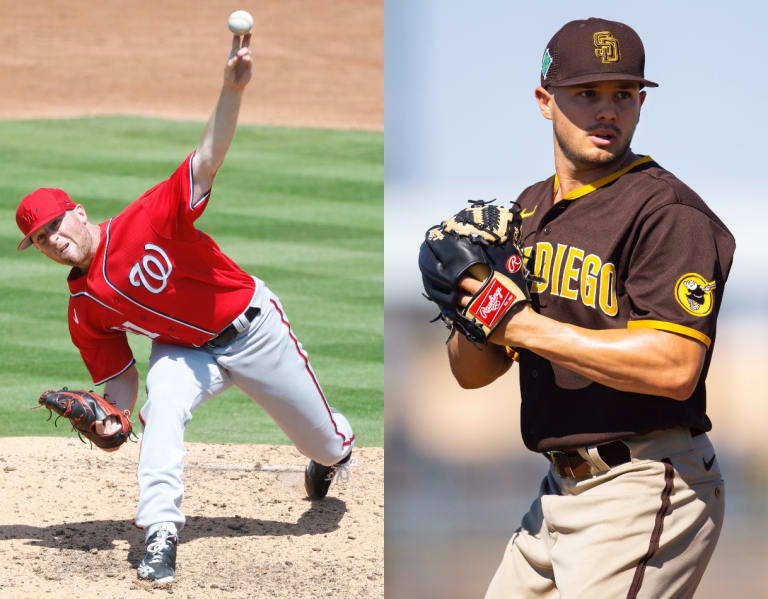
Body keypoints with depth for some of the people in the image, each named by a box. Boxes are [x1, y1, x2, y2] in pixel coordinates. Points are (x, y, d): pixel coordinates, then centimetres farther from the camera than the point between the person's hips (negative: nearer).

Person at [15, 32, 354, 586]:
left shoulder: (145, 221, -24)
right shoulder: (85, 310, -9)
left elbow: (207, 162, -35)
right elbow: (118, 375, -2)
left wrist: (232, 91, -50)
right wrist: (112, 418, -24)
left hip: (252, 327, -2)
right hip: (186, 349, 2)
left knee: (325, 442, 11)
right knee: (163, 406, -32)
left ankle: (333, 450, 51)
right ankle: (160, 539, -34)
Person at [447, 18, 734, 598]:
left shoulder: (668, 212, -11)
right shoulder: (530, 209, 15)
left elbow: (674, 368, -24)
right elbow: (473, 374, 16)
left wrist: (527, 327, -19)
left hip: (646, 491, -8)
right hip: (560, 492, 8)